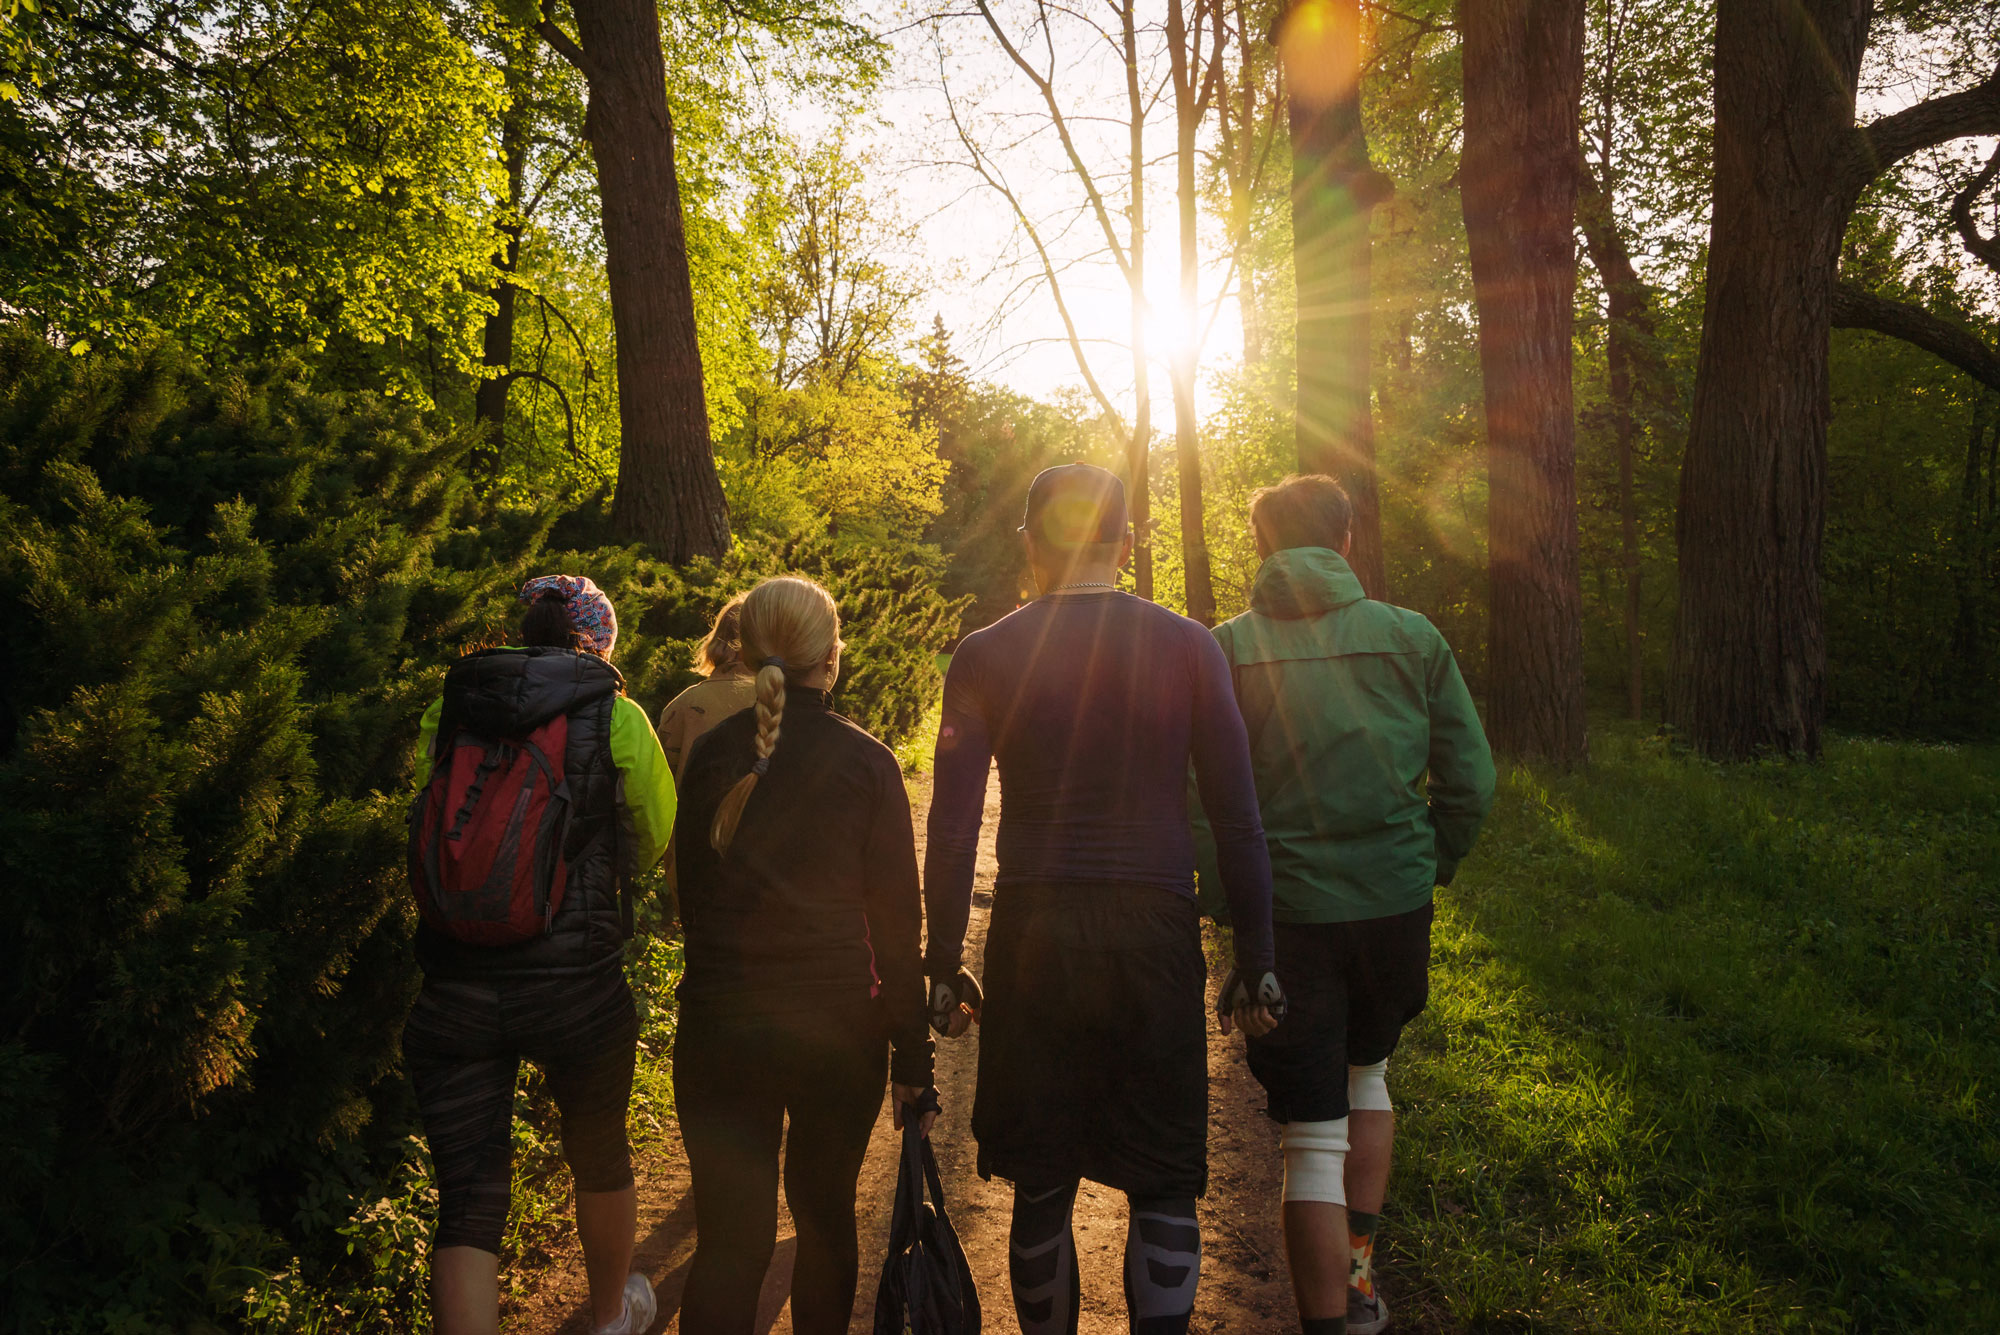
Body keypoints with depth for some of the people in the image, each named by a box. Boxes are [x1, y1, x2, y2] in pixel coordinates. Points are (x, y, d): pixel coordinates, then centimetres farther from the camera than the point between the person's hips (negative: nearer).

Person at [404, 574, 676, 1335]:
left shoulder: (450, 707, 4)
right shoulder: (615, 714, -3)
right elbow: (651, 843, 6)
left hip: (455, 986, 1)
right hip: (576, 982, -1)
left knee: (467, 1202, 8)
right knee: (599, 1155, 24)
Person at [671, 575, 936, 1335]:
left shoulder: (711, 754, 1)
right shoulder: (866, 763, -6)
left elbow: (691, 899, 10)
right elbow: (898, 921, -6)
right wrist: (913, 1058, 0)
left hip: (719, 1024, 1)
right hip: (837, 1027, -1)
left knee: (728, 1241, 6)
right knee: (825, 1217, 19)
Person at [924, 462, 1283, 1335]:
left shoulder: (985, 656, -1)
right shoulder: (1188, 648, -1)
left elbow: (952, 830, -2)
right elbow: (1237, 820, -2)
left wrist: (944, 965, 5)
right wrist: (1254, 958, 5)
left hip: (1032, 937, 1)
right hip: (1156, 935, 0)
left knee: (1041, 1189, 14)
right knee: (1162, 1187, 11)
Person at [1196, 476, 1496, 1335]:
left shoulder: (1225, 649, -6)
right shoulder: (1412, 638, -1)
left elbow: (1200, 795, -8)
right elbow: (1470, 782, 1)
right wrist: (1430, 871, 15)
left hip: (1286, 916, -3)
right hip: (1396, 909, 3)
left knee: (1312, 1142, 5)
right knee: (1365, 1076, 28)